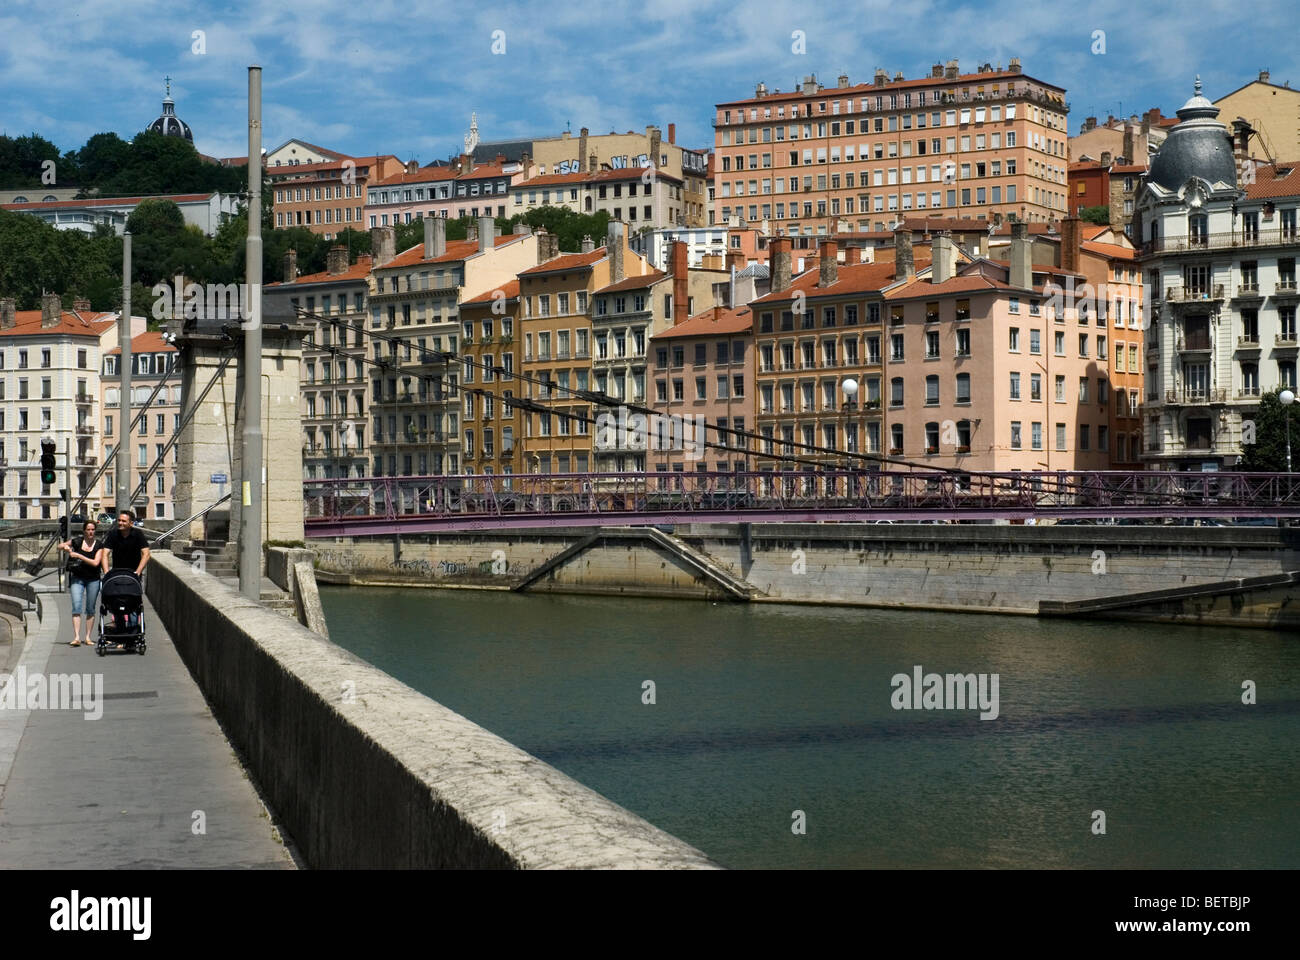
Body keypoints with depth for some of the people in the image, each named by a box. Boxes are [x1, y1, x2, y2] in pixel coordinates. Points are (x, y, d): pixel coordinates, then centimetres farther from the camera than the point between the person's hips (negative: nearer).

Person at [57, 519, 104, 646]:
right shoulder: (77, 542, 2)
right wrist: (65, 547, -8)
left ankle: (88, 637, 14)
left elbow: (95, 563, -14)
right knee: (76, 607, -12)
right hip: (77, 578, 0)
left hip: (93, 579, 0)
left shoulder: (99, 545, -2)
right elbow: (59, 546, 15)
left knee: (90, 609, 6)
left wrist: (79, 556, -19)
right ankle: (76, 637, -17)